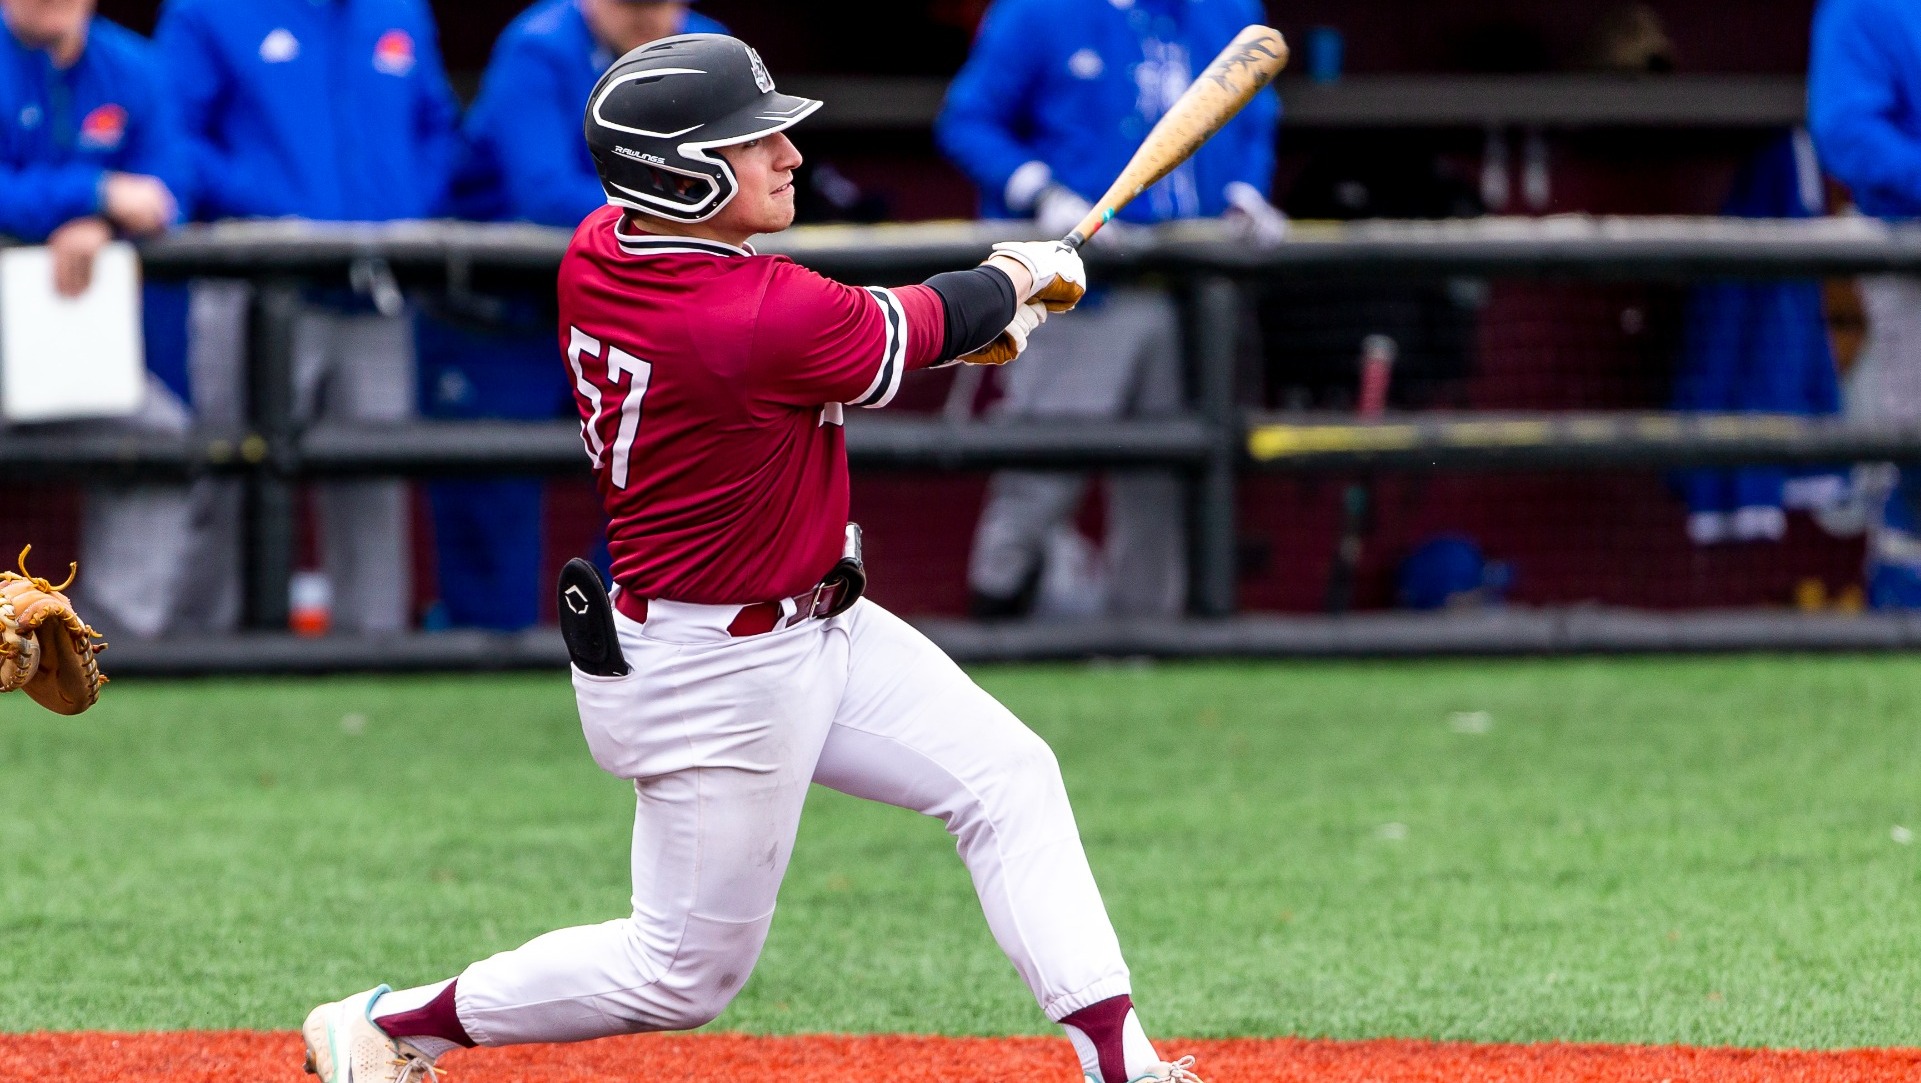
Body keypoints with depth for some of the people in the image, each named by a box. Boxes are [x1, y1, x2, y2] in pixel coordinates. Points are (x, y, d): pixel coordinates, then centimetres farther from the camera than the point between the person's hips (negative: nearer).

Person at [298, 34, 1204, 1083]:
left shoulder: (599, 251, -6)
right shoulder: (768, 320, -31)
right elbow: (914, 330, -12)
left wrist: (974, 310, 3)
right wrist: (1024, 279, 9)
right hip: (716, 679, -10)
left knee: (1007, 773, 7)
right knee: (686, 973, 5)